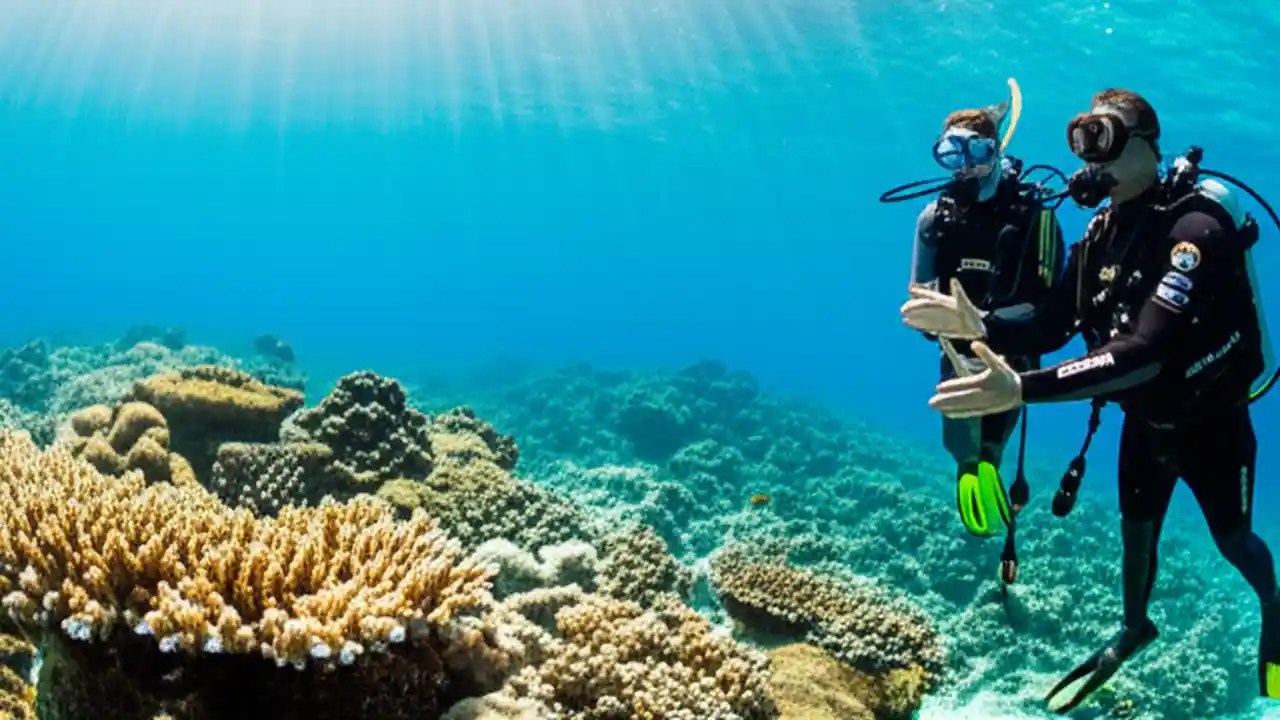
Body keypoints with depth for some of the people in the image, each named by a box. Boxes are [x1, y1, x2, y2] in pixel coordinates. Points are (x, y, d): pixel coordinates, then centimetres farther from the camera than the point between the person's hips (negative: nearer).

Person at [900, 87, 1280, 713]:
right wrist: (978, 325, -32)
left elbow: (1146, 350, -43)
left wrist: (1023, 389, -53)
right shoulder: (1102, 231, -8)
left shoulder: (1195, 228, -33)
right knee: (1135, 532, 20)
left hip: (1211, 421, -5)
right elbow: (1050, 322, -10)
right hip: (1145, 419, 6)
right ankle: (1134, 628, 46)